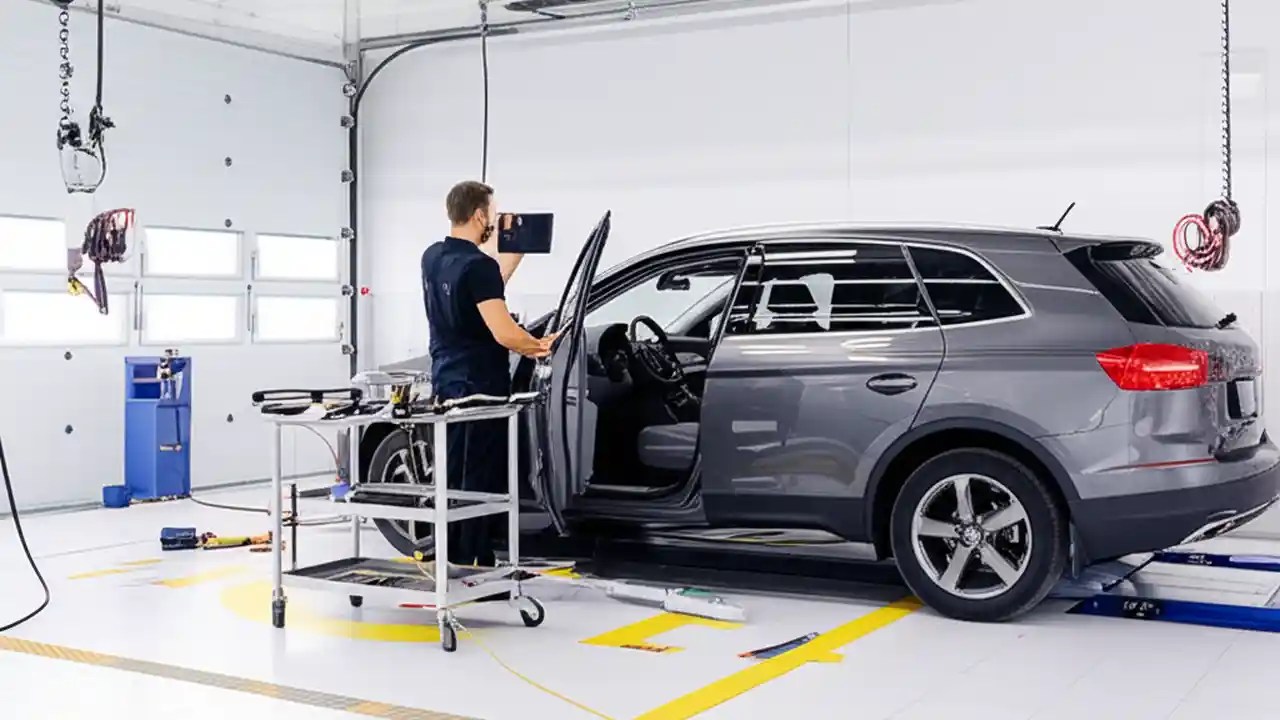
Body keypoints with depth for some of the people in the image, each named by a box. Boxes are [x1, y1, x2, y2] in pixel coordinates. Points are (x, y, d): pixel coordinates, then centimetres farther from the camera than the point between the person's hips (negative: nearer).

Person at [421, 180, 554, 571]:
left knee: (452, 478, 13)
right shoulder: (478, 265, -18)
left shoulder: (432, 257, 9)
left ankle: (448, 562, 18)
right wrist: (538, 346, -5)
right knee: (483, 481, -3)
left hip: (446, 384, 9)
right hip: (481, 388, -9)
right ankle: (475, 566, -1)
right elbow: (503, 333, -23)